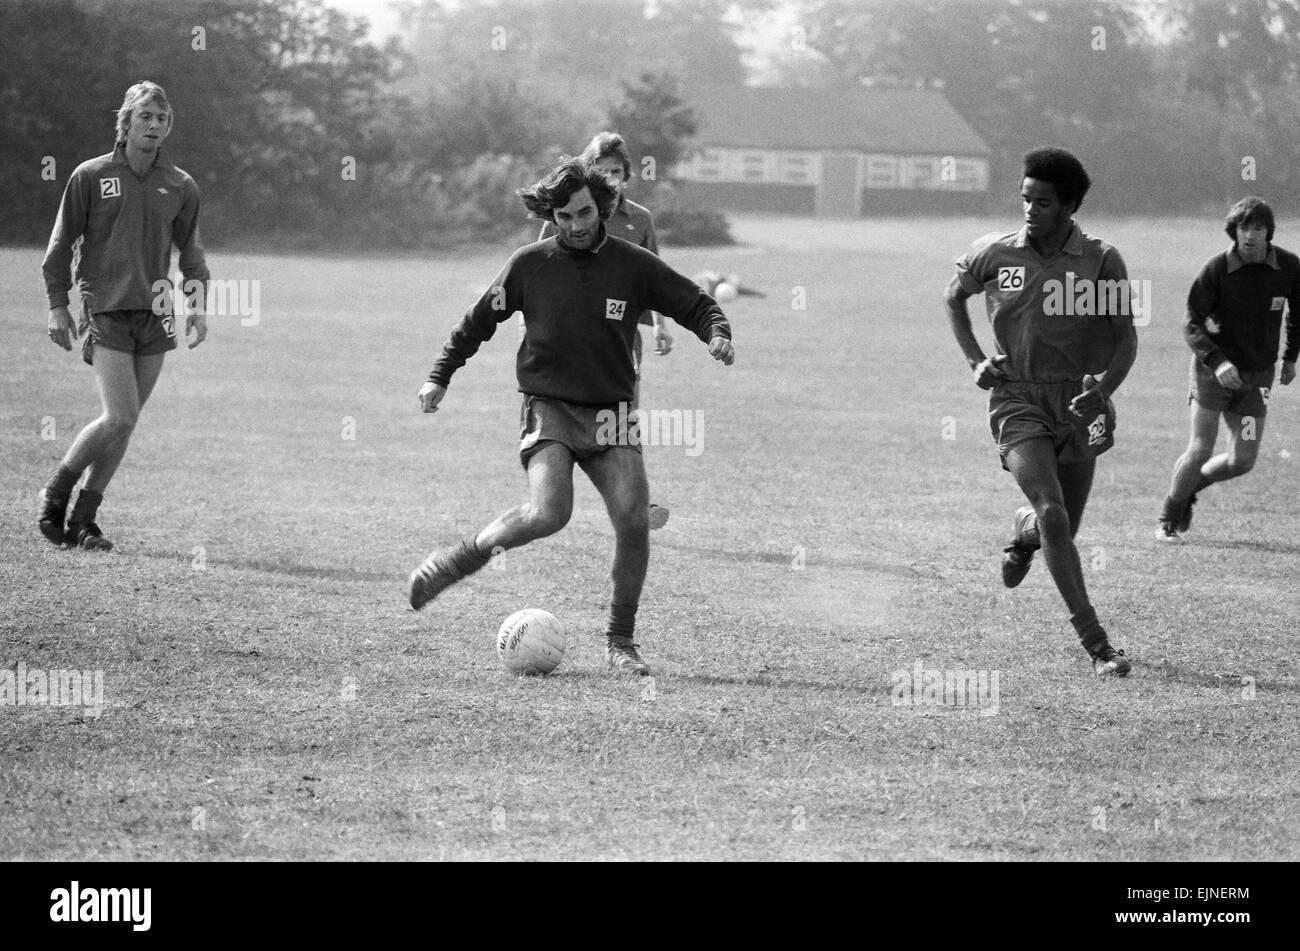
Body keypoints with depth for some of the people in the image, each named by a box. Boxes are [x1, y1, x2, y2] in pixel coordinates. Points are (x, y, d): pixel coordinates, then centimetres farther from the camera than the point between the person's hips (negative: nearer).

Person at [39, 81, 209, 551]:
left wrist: (197, 306, 6)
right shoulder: (91, 176, 0)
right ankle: (56, 491, 6)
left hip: (155, 315, 4)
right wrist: (57, 305, -1)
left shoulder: (180, 186, 9)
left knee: (125, 423, 4)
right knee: (119, 419, -15)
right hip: (106, 312, -4)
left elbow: (191, 251, 18)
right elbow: (61, 243, 4)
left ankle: (82, 519, 14)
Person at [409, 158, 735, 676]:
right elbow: (479, 321, 13)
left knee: (634, 521, -12)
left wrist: (718, 334, -12)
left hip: (610, 412, 2)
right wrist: (440, 376, 11)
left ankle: (620, 642, 2)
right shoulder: (529, 265, 0)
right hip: (548, 406, -2)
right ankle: (460, 558, -3)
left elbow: (697, 305, 9)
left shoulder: (633, 265, 1)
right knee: (548, 514, -25)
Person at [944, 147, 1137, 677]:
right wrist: (975, 361, 6)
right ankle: (1096, 644, -20)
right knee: (1053, 515, -20)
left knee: (1062, 527, 10)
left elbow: (1126, 339, -1)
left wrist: (1104, 386, -20)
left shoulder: (1102, 262, -3)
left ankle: (1024, 534, 52)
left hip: (1079, 406, 1)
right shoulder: (994, 255, 0)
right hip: (1018, 400, -1)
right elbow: (954, 297, 19)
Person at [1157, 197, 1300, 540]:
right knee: (1200, 450, -9)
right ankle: (1168, 520, 11)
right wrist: (1216, 361, -26)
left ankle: (1188, 489, 28)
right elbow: (1191, 324, -11)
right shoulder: (1217, 269, -14)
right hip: (1212, 368, -3)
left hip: (1256, 376, 3)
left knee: (1242, 461, -1)